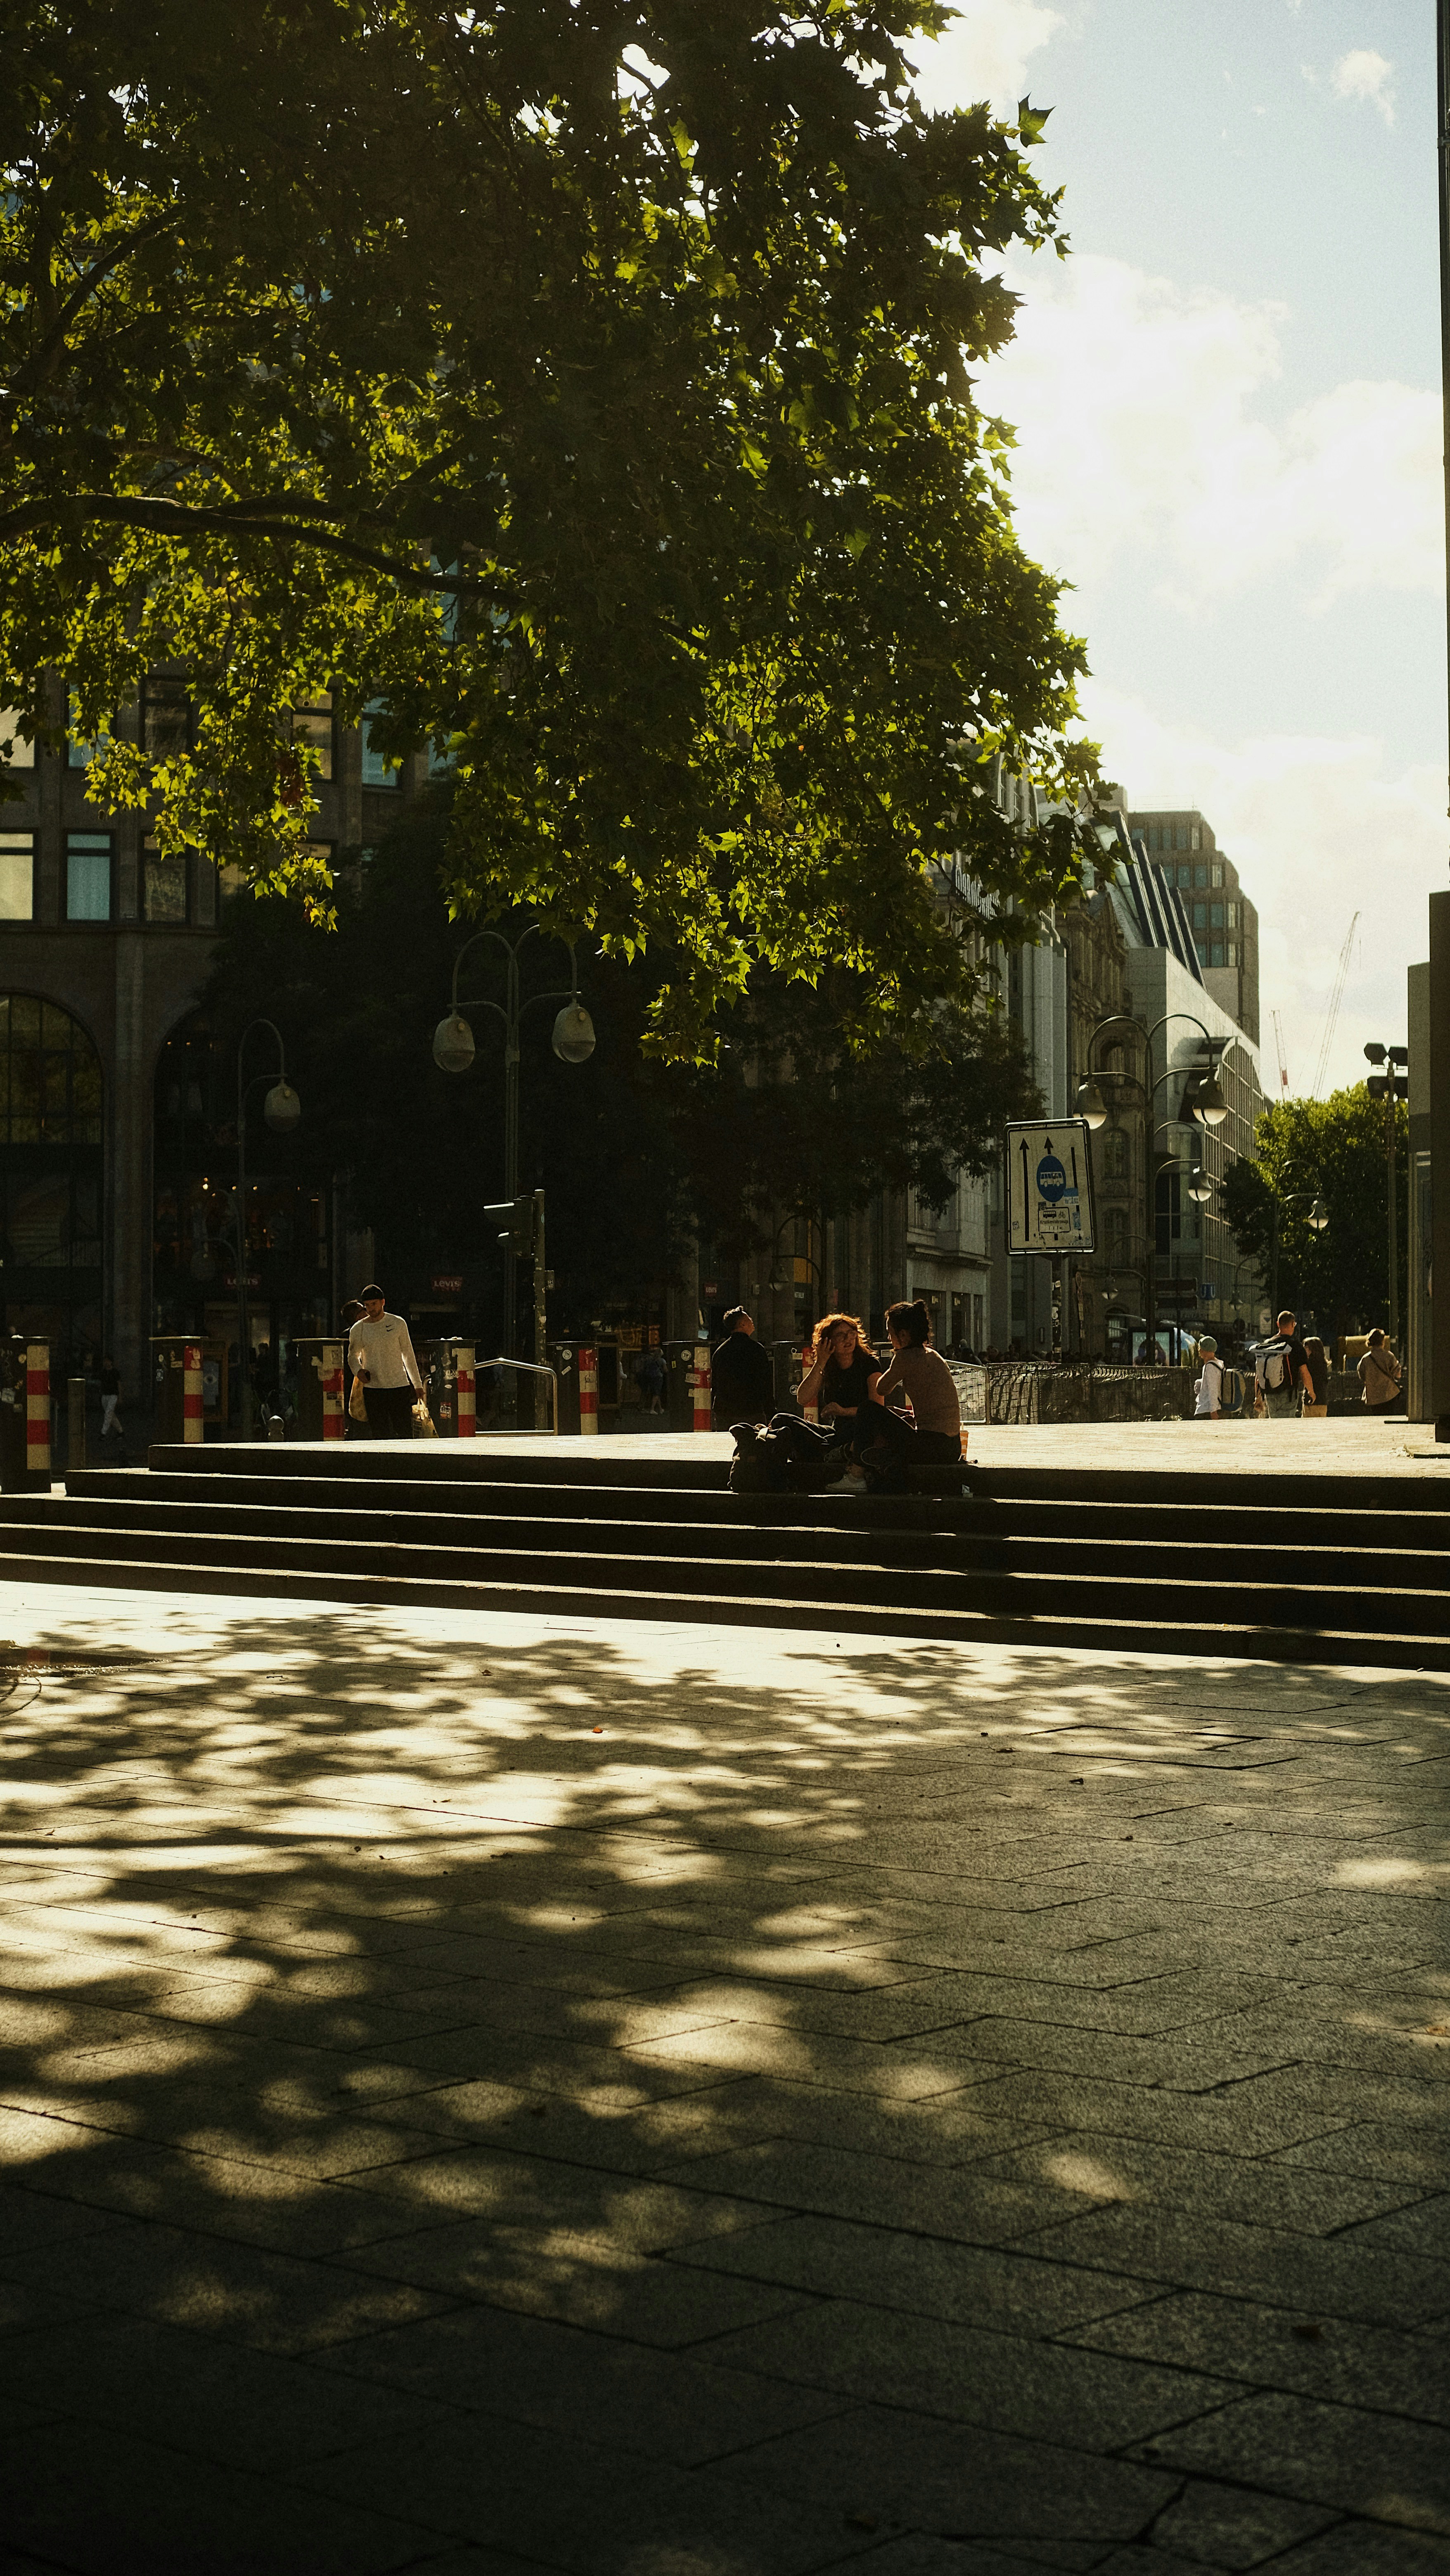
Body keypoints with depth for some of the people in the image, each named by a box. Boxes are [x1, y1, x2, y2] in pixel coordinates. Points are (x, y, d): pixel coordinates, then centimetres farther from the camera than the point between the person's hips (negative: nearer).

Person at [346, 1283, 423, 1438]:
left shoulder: (398, 1323, 3)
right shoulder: (358, 1330, 4)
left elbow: (408, 1355, 11)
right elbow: (353, 1356, 18)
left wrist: (418, 1384, 12)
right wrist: (358, 1371, -5)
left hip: (400, 1386, 0)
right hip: (372, 1389, 0)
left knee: (405, 1434, -4)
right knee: (379, 1436, -2)